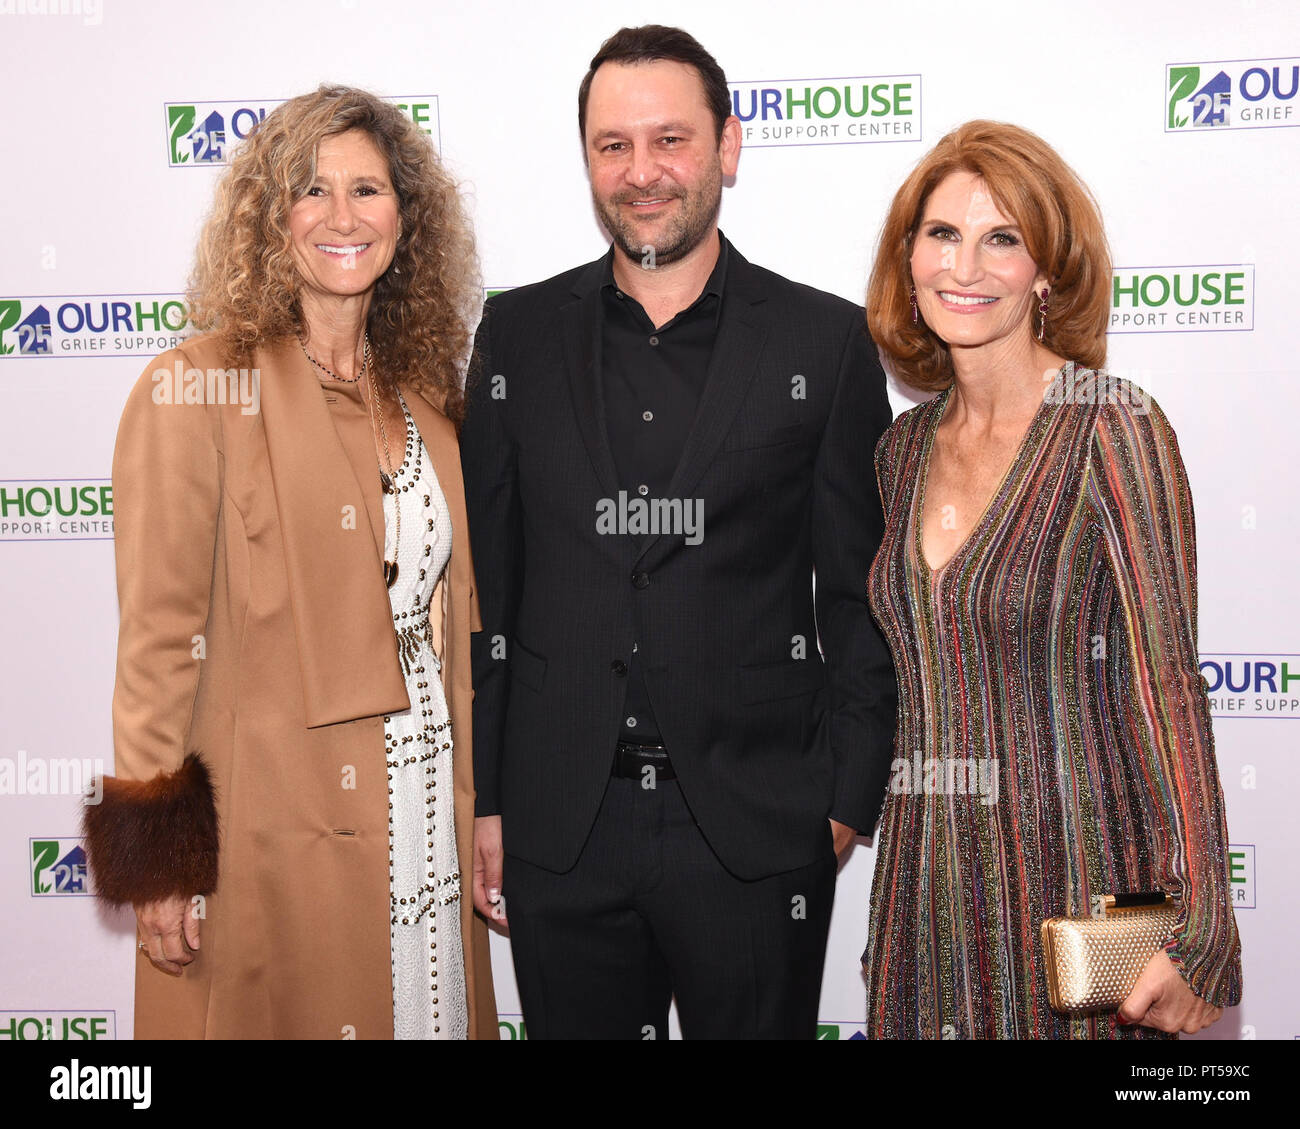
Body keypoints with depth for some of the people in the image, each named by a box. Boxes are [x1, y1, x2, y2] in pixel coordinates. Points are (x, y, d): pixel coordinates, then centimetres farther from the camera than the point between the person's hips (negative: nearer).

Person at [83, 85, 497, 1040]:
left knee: (429, 1011, 15)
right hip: (271, 837, -5)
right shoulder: (197, 391, -9)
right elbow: (160, 636, -10)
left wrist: (482, 816, 12)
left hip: (427, 817, 5)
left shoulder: (426, 397, 9)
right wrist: (162, 858, -11)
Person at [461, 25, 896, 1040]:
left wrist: (848, 803, -4)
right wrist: (483, 800, 3)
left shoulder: (827, 342, -1)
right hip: (560, 832, 2)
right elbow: (485, 583, 5)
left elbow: (863, 599, 0)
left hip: (757, 831, -1)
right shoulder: (519, 335, 5)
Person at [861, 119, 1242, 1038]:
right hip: (924, 876, 5)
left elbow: (1165, 676, -14)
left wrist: (1195, 929, -17)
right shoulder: (905, 447, 6)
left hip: (1070, 864, -5)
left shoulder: (1112, 428, -12)